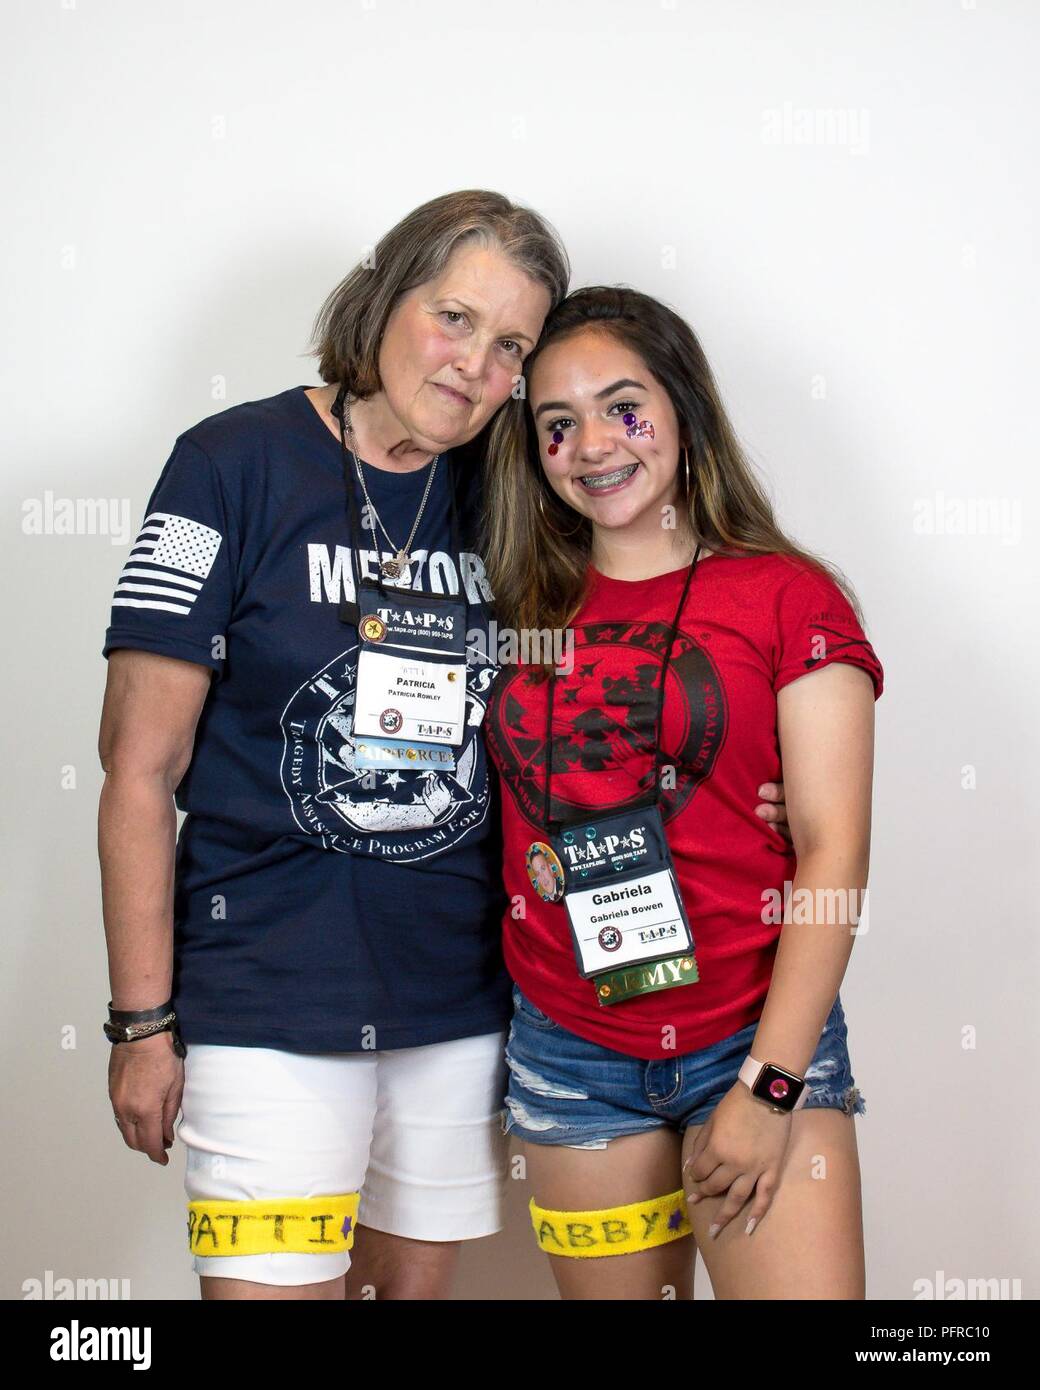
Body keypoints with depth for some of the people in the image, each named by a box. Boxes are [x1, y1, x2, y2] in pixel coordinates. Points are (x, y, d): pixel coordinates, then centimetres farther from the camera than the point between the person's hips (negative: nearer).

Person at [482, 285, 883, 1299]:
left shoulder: (790, 597, -3)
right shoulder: (526, 611, 9)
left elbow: (833, 853, -7)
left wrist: (770, 1084, -12)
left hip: (754, 1037, -3)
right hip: (568, 1051, 3)